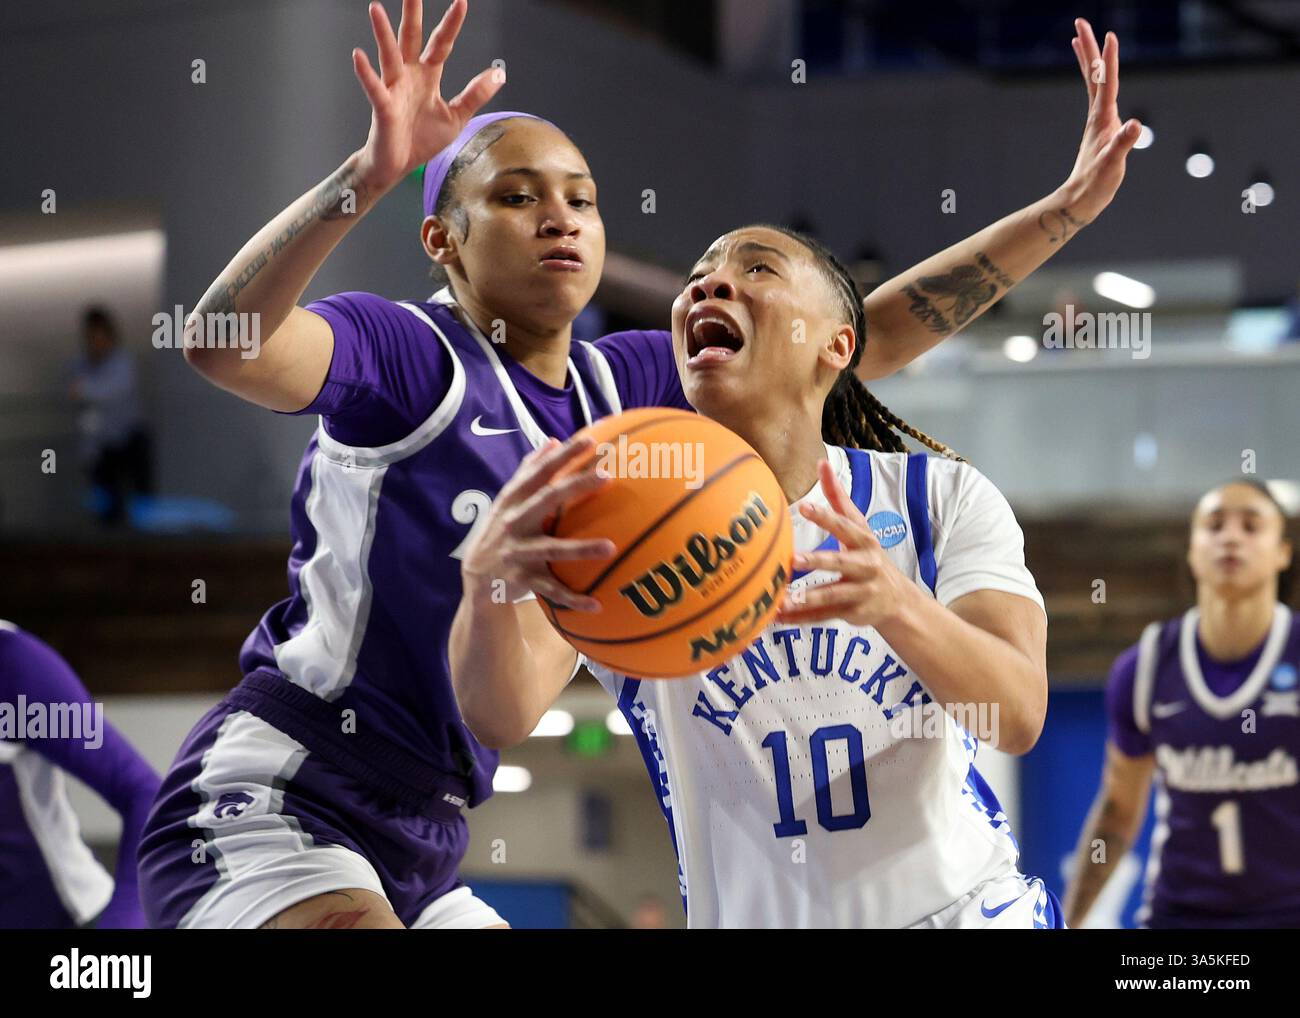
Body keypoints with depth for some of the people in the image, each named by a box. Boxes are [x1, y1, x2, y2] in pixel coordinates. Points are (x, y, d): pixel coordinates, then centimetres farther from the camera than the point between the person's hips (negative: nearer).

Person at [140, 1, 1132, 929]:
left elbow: (870, 332, 11)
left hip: (420, 860, 8)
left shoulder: (623, 384, 10)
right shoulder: (411, 356, -10)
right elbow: (222, 340, -31)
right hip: (261, 814, -8)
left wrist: (1065, 207, 6)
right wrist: (369, 173, -44)